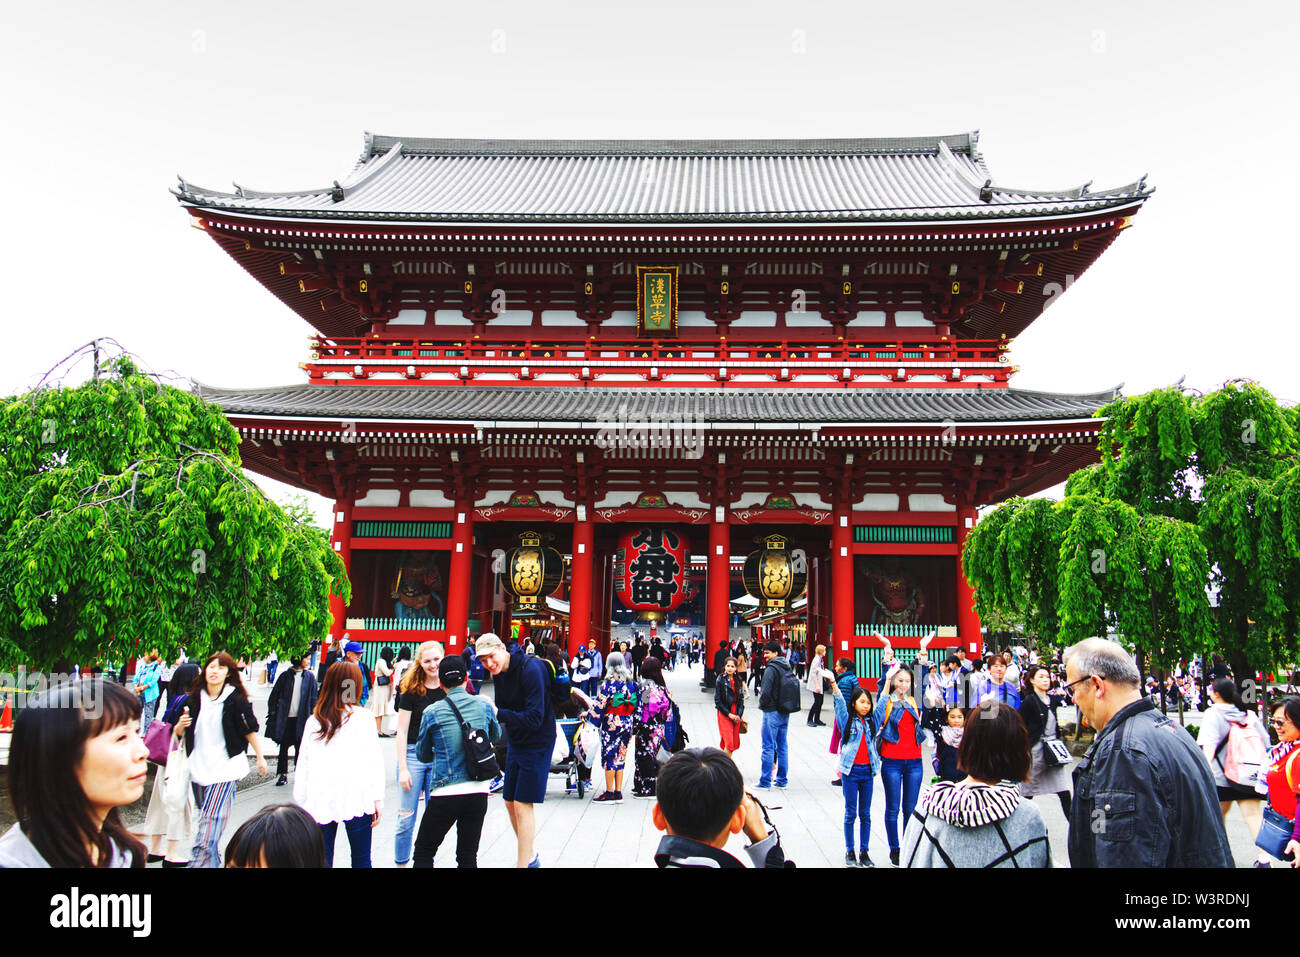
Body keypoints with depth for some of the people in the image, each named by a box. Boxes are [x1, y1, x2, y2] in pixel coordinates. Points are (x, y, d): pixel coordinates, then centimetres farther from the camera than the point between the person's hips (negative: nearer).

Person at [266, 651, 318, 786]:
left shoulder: (310, 677, 4)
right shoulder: (285, 676, 2)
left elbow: (313, 698, 7)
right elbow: (274, 696, 6)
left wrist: (312, 715, 1)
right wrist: (272, 713, 0)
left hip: (301, 718, 0)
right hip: (285, 718, 0)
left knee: (300, 746, 4)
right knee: (283, 746, 3)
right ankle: (282, 773, 13)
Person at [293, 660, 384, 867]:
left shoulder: (314, 720, 5)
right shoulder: (362, 717, -3)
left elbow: (303, 762, 7)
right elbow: (374, 760, -5)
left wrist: (301, 802, 14)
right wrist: (378, 799, 0)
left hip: (320, 801, 2)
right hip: (356, 800, -2)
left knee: (322, 860, 10)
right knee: (361, 860, 9)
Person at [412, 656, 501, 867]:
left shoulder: (432, 712, -5)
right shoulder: (484, 706, 1)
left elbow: (423, 755, 8)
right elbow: (496, 735, 21)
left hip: (446, 793, -2)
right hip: (478, 792, 3)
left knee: (423, 852, 14)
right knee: (468, 856, 12)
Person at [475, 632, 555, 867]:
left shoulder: (530, 669, -24)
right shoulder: (498, 673, 1)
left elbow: (535, 718, -28)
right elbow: (502, 711, 11)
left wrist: (498, 713, -29)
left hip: (537, 744, -8)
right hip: (515, 742, 8)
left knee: (522, 805, -6)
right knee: (510, 803, 14)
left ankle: (523, 862, 7)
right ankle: (529, 857, 32)